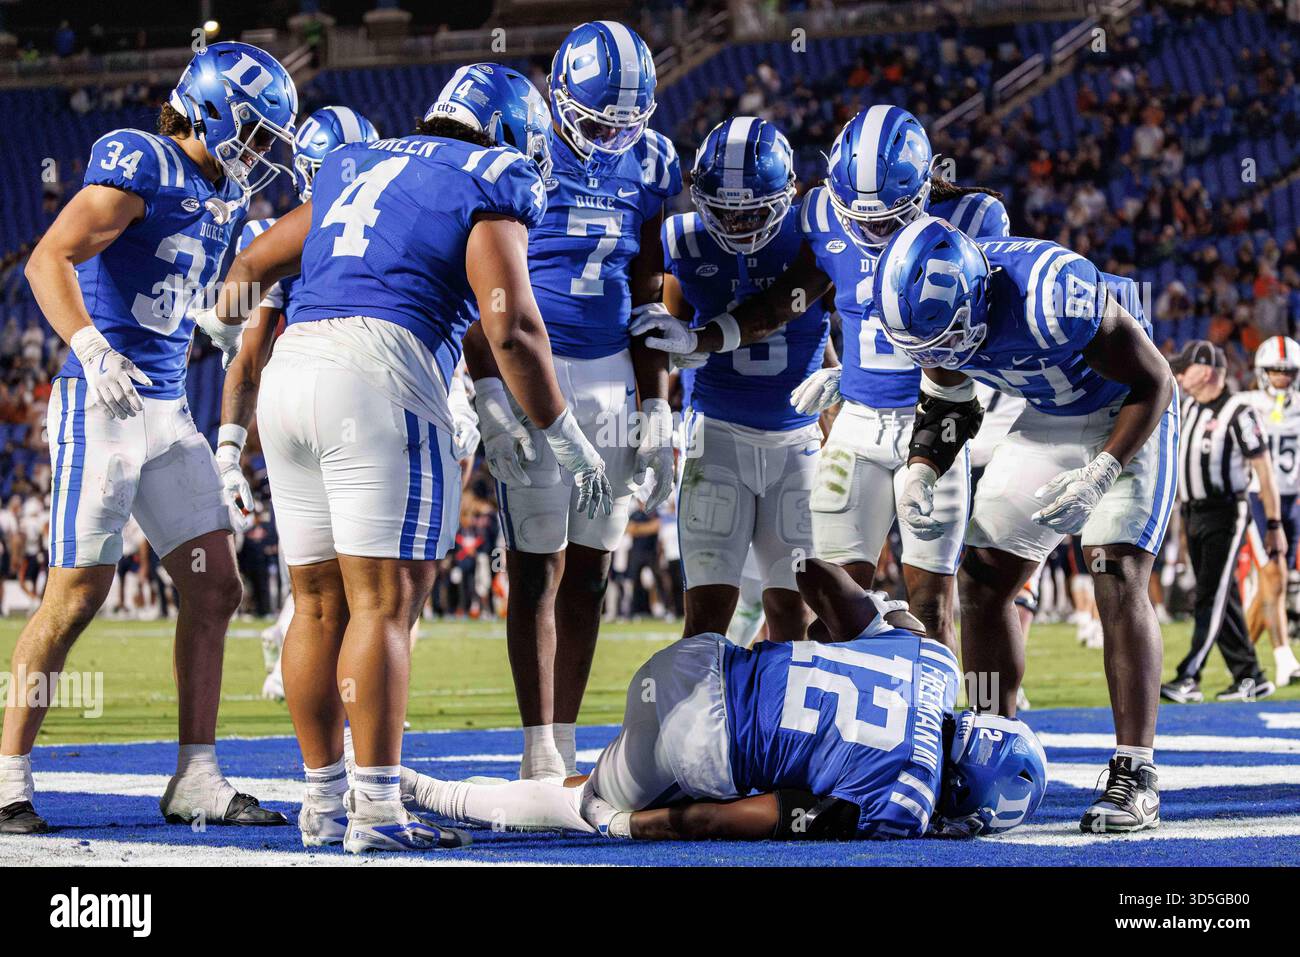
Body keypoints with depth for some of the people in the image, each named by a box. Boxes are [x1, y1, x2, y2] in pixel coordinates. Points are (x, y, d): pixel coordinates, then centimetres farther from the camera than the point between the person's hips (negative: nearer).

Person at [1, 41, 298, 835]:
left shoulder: (225, 200, 14)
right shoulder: (140, 166, -12)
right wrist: (91, 349, -33)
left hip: (169, 412, 8)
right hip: (103, 407, -8)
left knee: (215, 589, 4)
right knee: (78, 594, -7)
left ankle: (197, 782, 9)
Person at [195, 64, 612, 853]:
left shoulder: (353, 171, 25)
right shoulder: (487, 188, 3)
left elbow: (253, 264, 36)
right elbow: (511, 328, -8)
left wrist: (224, 322, 57)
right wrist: (568, 440, 1)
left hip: (290, 372, 7)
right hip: (377, 380, -7)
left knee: (319, 603, 13)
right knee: (385, 603, -6)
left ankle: (325, 798, 19)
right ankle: (377, 809, -9)